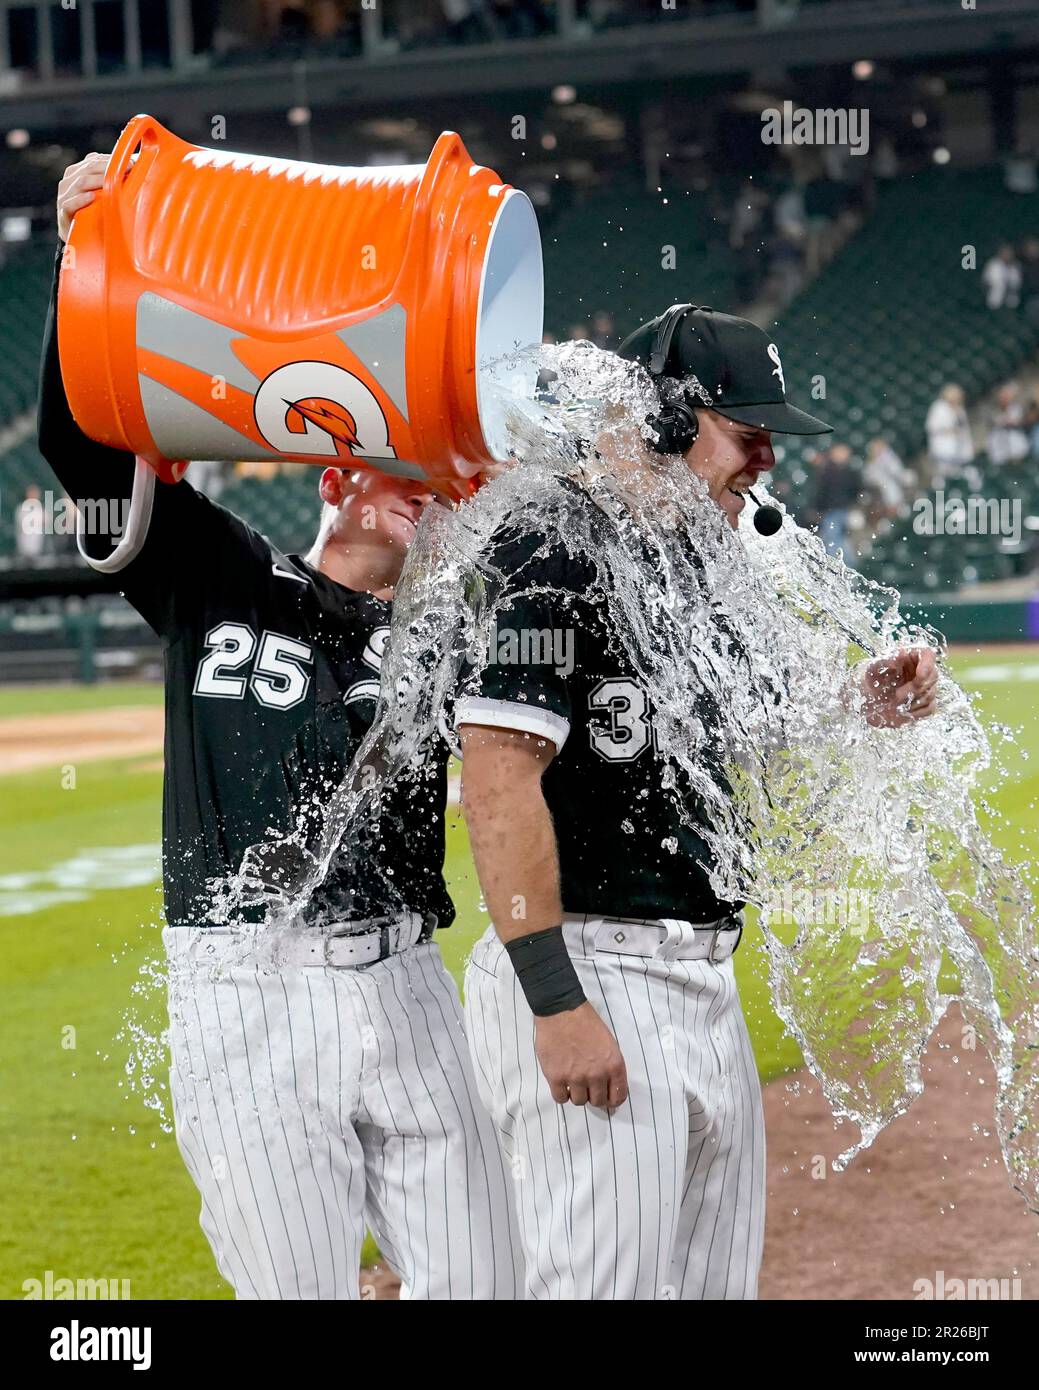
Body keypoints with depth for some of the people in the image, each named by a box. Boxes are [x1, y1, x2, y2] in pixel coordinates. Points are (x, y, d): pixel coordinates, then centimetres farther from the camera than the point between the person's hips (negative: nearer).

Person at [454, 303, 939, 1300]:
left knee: (718, 1282, 14)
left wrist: (862, 710, 5)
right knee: (605, 1283, -9)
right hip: (588, 974, -10)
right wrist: (556, 1002, -24)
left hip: (706, 983, 10)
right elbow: (498, 779, -20)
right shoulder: (554, 553, -13)